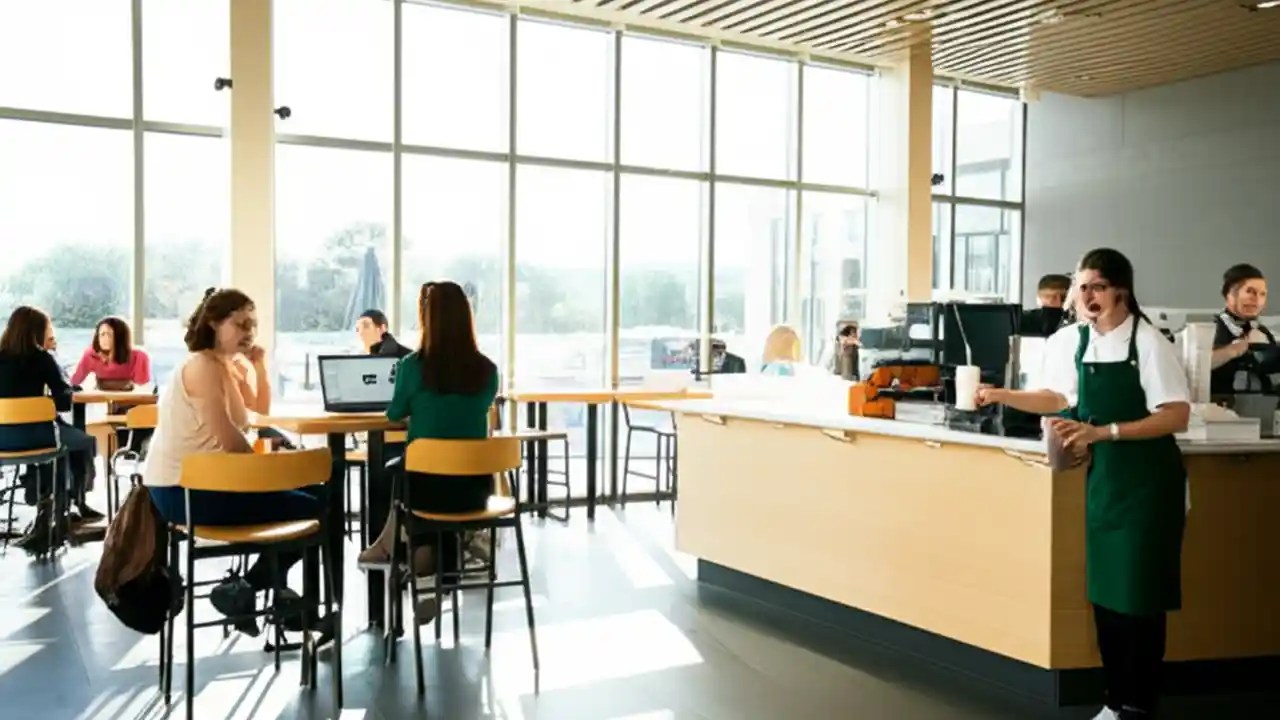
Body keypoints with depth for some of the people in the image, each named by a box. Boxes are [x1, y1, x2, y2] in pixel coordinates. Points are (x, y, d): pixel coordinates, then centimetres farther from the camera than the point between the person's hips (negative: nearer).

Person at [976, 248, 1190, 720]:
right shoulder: (1074, 340, 1)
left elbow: (1177, 416, -18)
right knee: (1103, 588, 10)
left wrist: (1104, 432, -26)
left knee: (1138, 592, 1)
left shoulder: (1148, 342, -15)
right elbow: (1057, 399, 14)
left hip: (1147, 480, -5)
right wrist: (1001, 395, 1)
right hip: (1103, 477, 6)